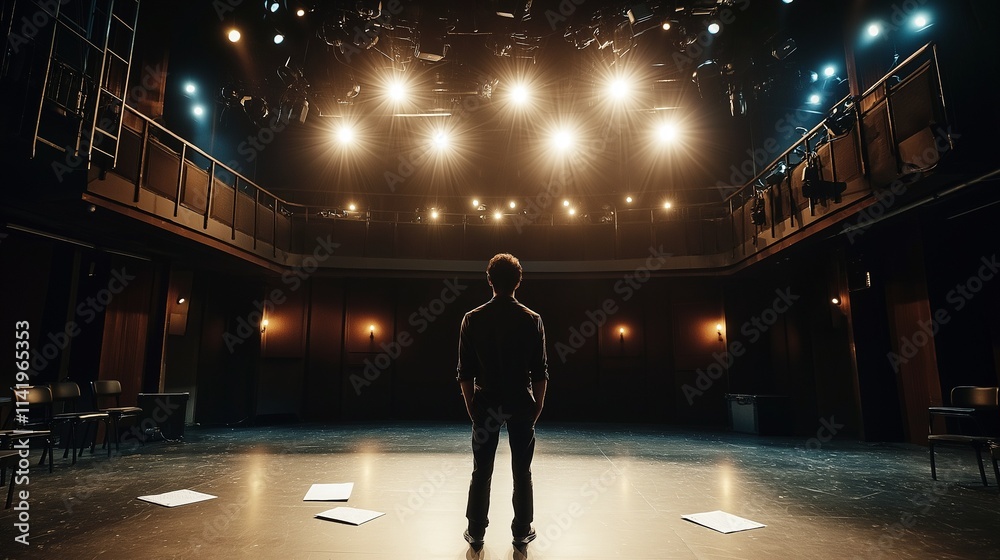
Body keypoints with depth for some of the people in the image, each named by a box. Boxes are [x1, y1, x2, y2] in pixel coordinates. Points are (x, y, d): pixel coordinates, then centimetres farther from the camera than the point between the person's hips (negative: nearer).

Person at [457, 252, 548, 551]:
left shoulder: (473, 319, -5)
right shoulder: (532, 319, -6)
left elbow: (465, 371, -3)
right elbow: (540, 371, -4)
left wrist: (471, 405, 7)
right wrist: (538, 405, 7)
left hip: (486, 403, 1)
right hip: (521, 404, 0)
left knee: (481, 472, 11)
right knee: (522, 472, 12)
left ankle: (476, 532, 22)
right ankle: (522, 531, 24)